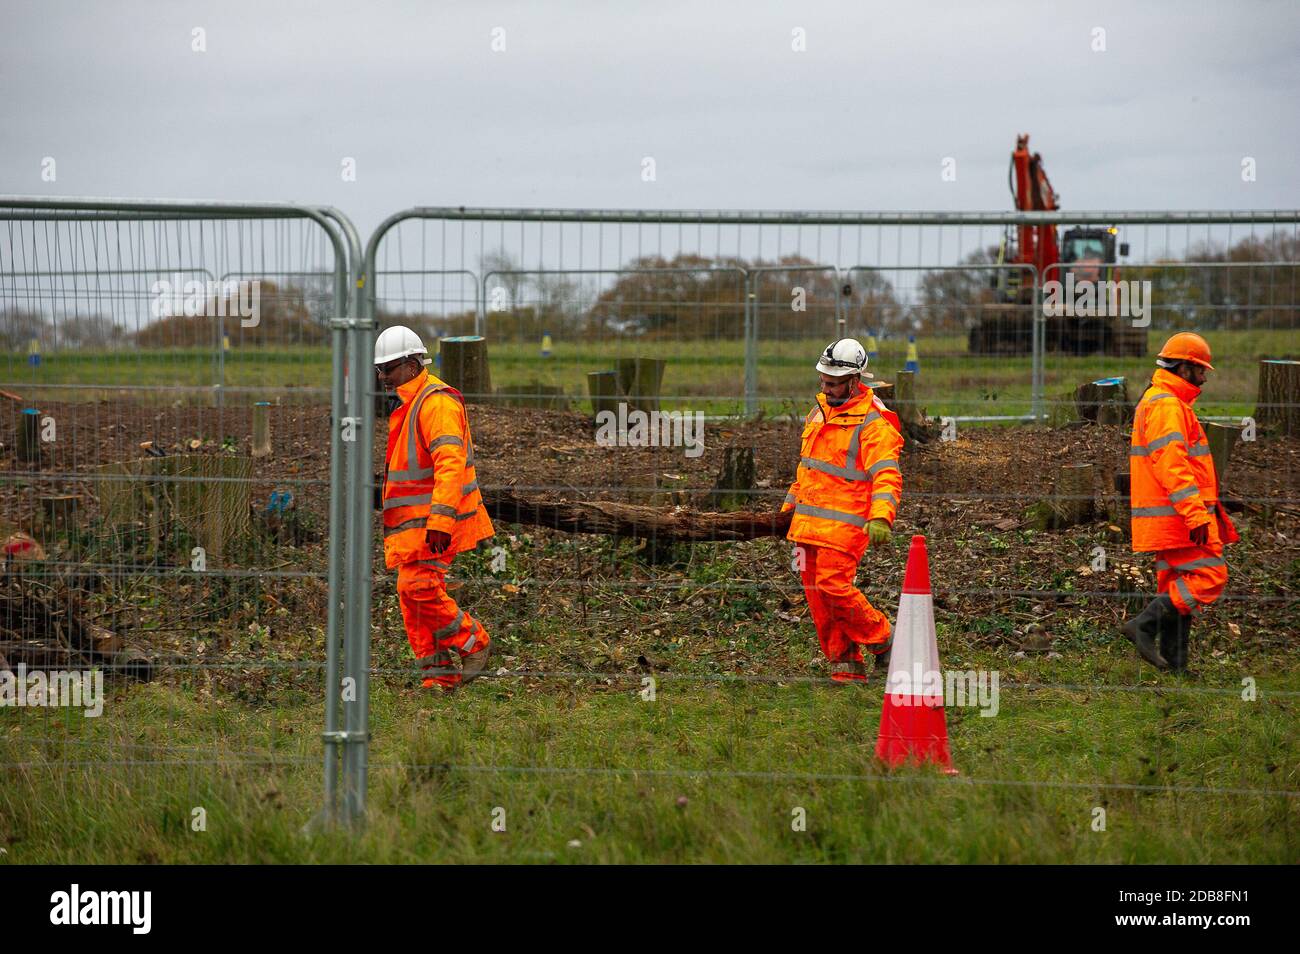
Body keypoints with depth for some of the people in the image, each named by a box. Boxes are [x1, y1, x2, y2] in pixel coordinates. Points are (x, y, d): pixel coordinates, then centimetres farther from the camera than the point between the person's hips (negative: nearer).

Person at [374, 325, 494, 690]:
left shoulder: (436, 402, -15)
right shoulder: (405, 405, 19)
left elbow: (450, 463, -25)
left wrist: (440, 520, -32)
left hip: (434, 522, -10)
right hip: (412, 522, 10)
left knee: (419, 588, -16)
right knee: (412, 594, 5)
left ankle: (473, 644, 2)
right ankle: (439, 676, 8)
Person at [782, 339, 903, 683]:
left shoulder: (872, 423, -12)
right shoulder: (820, 411, 15)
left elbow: (886, 475, -20)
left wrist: (881, 517, -33)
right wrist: (792, 501, 28)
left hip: (844, 522, -8)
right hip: (809, 519, 8)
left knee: (834, 585, -16)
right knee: (815, 590, 5)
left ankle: (881, 640, 5)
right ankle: (846, 663, 12)